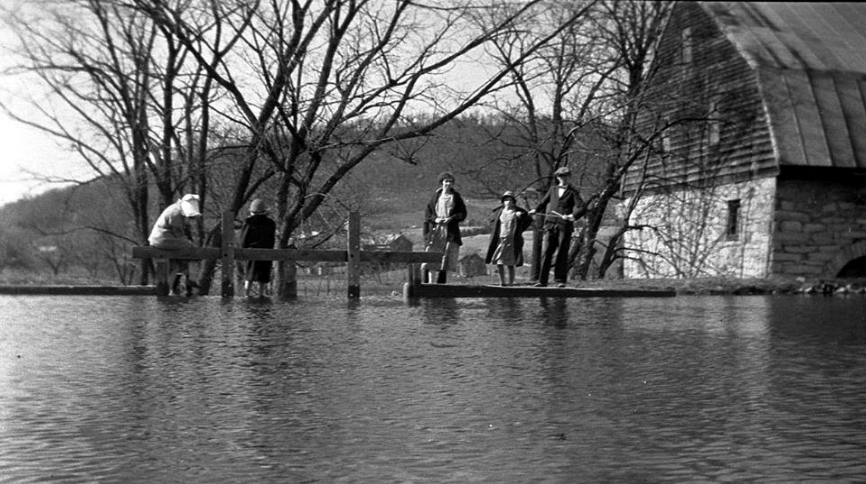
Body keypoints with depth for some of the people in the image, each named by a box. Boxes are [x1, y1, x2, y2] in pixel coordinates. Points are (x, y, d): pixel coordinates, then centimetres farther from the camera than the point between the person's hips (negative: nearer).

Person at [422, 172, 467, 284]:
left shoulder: (456, 197, 6)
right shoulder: (436, 196, 7)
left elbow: (463, 214, 4)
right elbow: (427, 212, 7)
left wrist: (451, 218, -11)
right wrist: (435, 219, -11)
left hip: (450, 231, 0)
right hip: (435, 229, 0)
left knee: (445, 258, 0)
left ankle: (440, 283, 6)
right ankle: (428, 282, -3)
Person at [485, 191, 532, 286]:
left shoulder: (517, 211, 1)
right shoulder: (499, 211, 8)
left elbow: (529, 220, 11)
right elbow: (494, 221, 26)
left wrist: (519, 230, 6)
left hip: (512, 240, -2)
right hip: (500, 239, 3)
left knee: (510, 264, -1)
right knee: (499, 262, -3)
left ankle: (510, 282, 9)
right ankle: (502, 282, 8)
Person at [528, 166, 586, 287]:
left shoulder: (573, 192, 6)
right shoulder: (553, 189, 17)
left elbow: (582, 208, -6)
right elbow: (544, 201, 32)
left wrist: (573, 216, -21)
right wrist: (535, 210, 19)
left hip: (565, 226, -2)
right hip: (550, 225, 3)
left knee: (562, 254, -2)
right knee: (547, 253, -2)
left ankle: (560, 280, 5)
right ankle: (542, 281, -1)